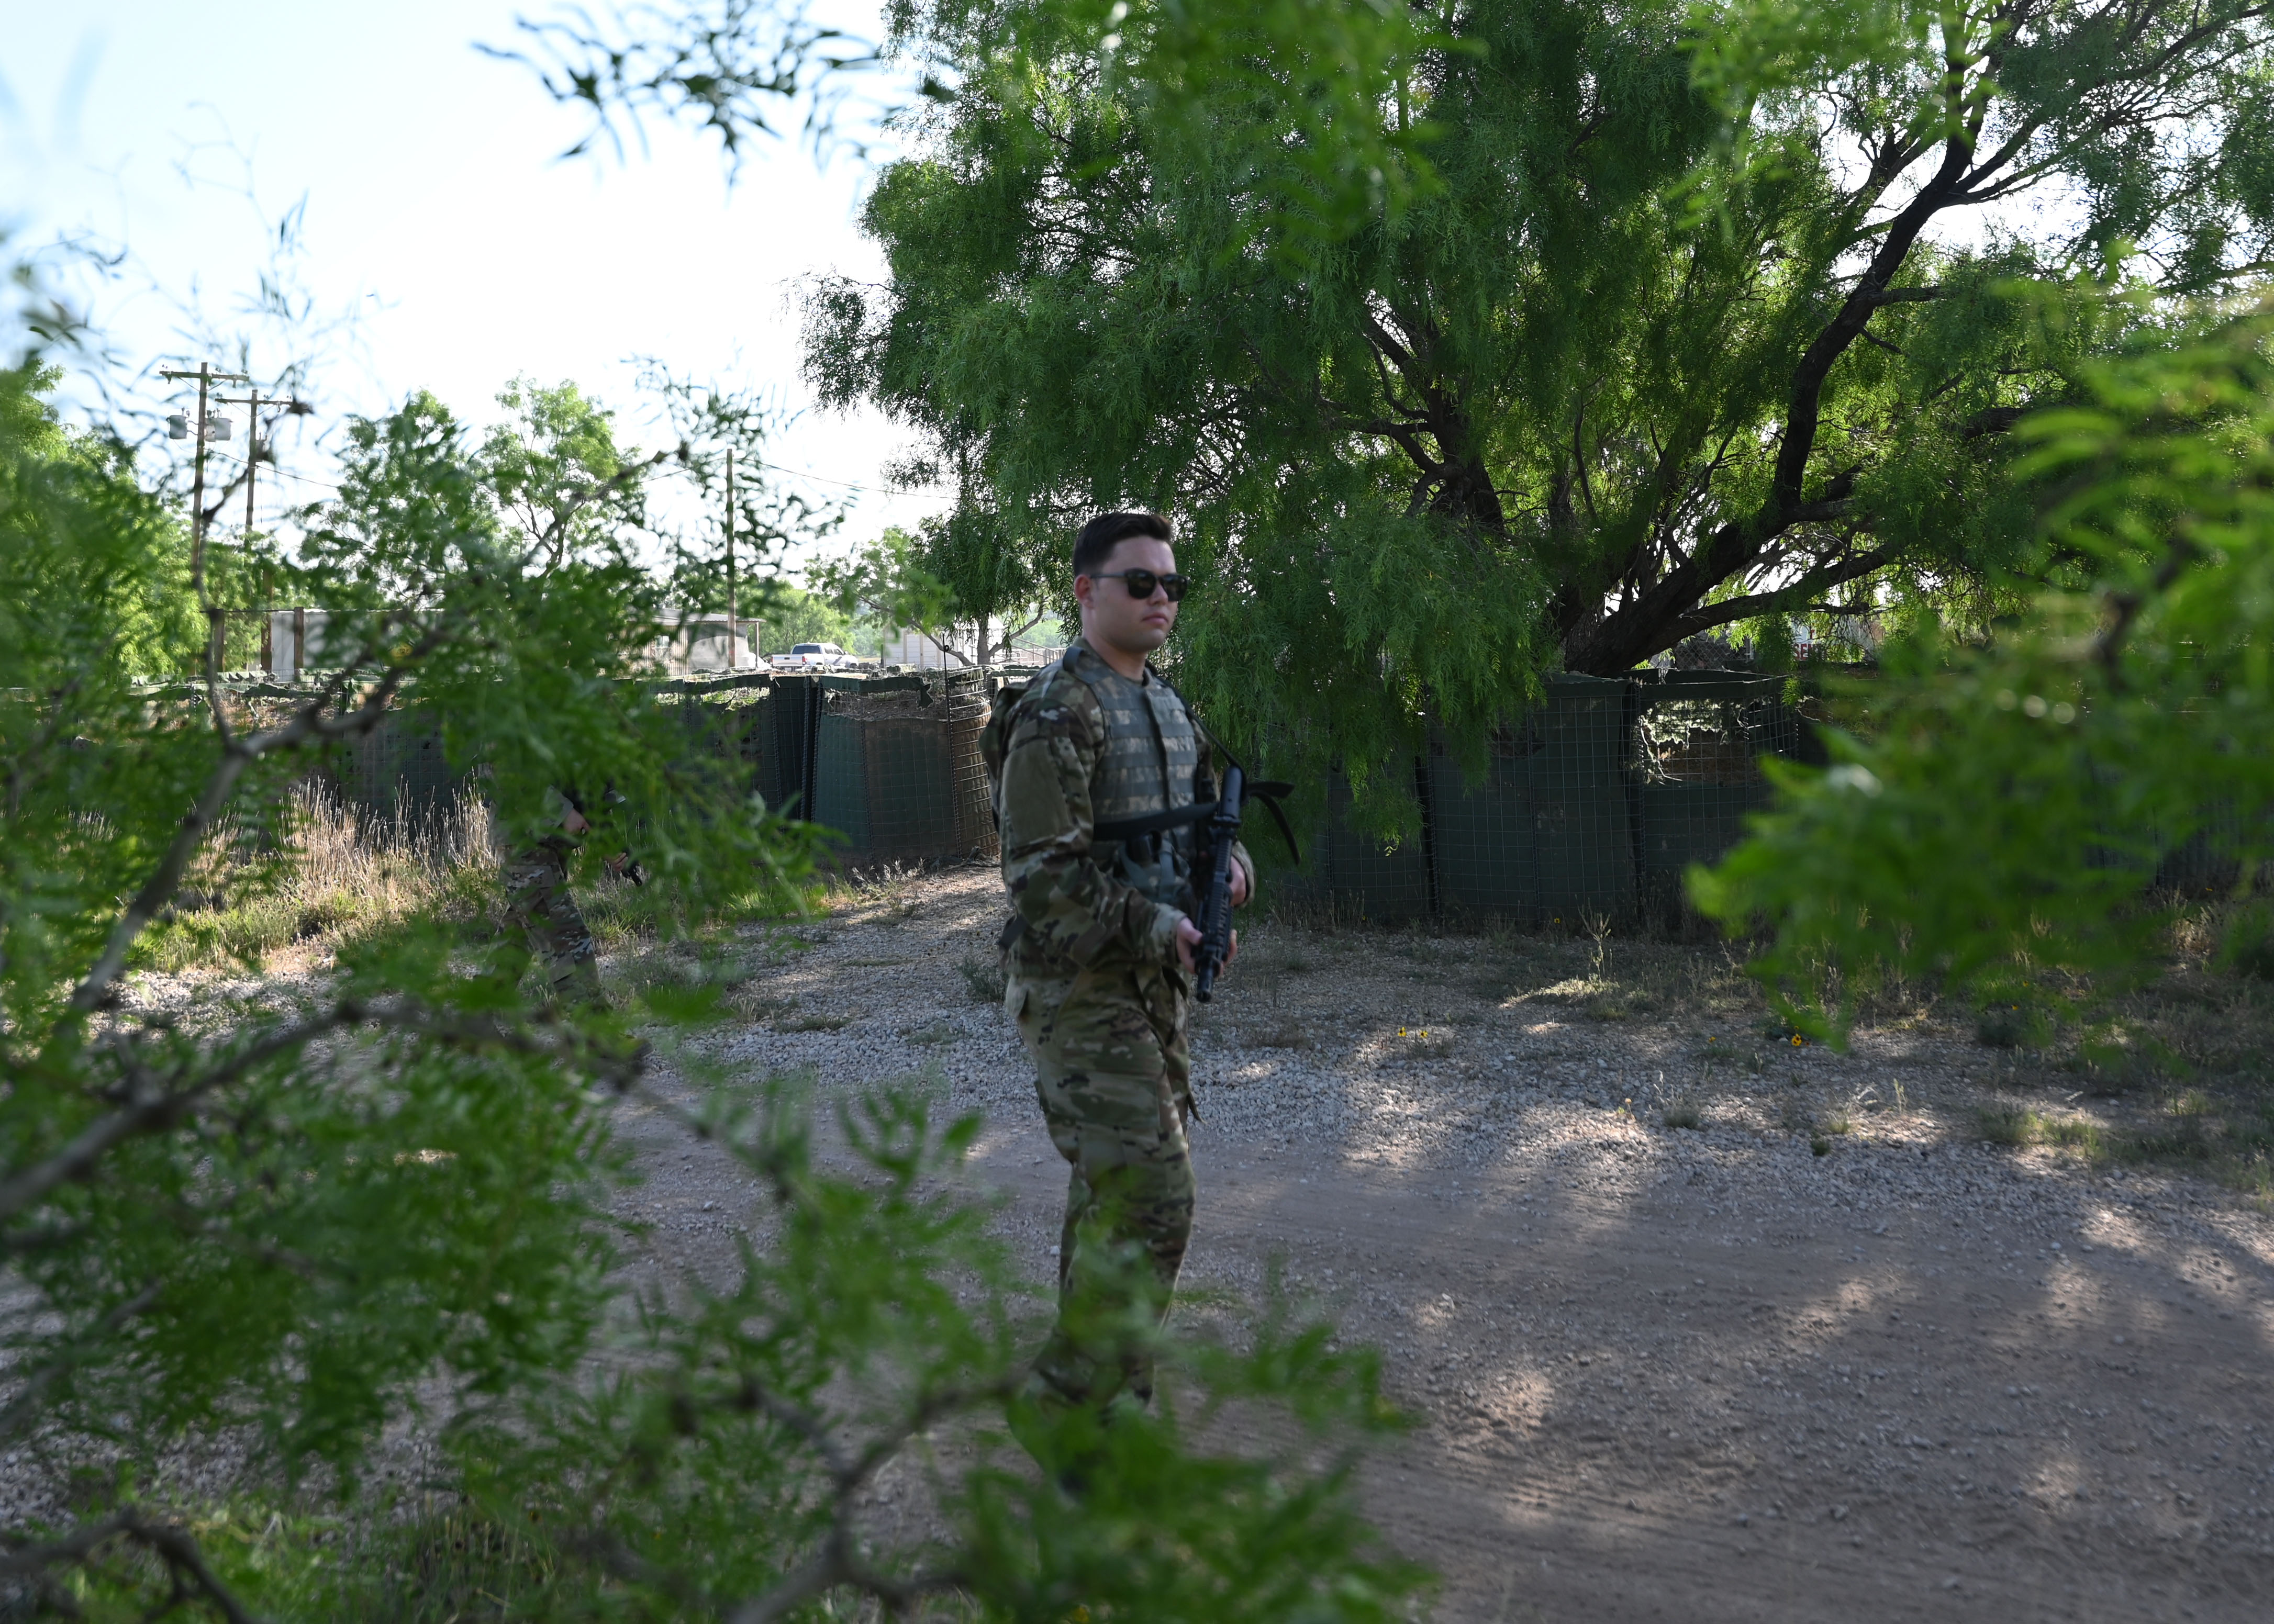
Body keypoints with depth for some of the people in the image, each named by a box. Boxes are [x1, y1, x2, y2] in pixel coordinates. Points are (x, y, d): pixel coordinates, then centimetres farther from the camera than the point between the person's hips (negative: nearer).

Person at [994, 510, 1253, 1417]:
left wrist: (1228, 864, 1)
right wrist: (1156, 926, -22)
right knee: (1150, 1199, -14)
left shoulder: (1168, 706, 13)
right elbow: (1041, 872, -20)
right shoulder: (1058, 712, -14)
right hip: (1082, 991, -9)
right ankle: (1071, 1407, -4)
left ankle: (1106, 1393, 26)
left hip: (1153, 988, 9)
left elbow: (1206, 815, 23)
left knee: (1113, 1196, 15)